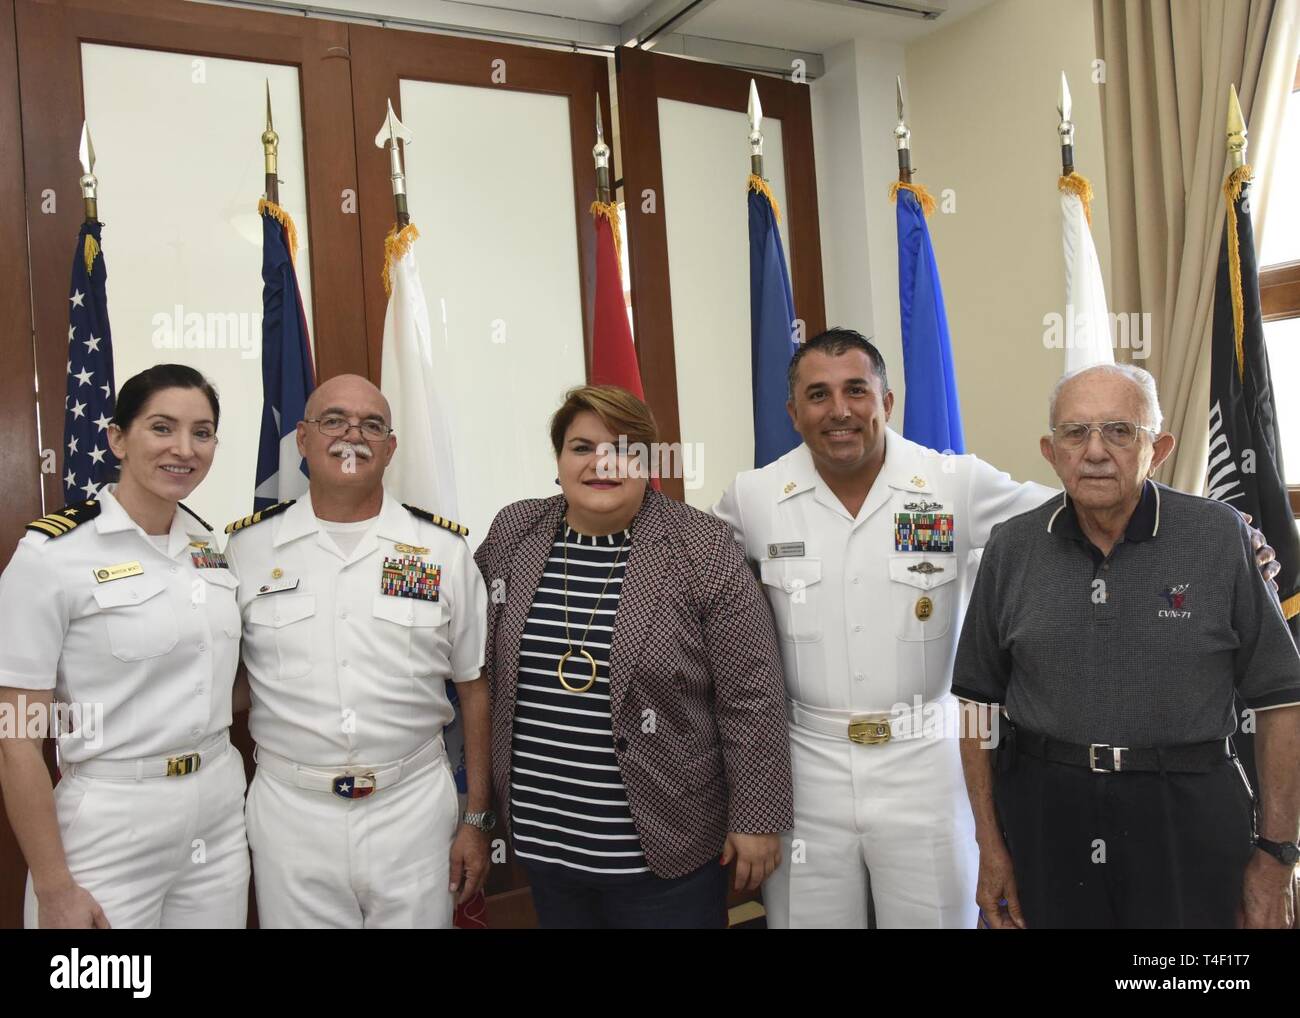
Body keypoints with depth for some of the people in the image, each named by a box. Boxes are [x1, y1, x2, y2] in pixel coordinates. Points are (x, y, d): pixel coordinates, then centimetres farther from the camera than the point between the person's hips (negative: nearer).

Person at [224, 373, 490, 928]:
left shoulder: (443, 549, -1)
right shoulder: (247, 546, 0)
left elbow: (474, 687, 2)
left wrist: (476, 820, 2)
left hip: (415, 805, 0)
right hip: (289, 810, 1)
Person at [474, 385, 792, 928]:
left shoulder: (701, 549, -12)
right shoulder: (512, 533, 1)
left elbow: (750, 698, -11)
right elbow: (486, 667, 14)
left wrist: (756, 819, -10)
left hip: (665, 846, -4)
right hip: (541, 841, 4)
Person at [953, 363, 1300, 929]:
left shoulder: (1221, 538, -5)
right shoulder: (1011, 548, -1)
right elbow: (977, 697, 4)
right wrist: (990, 844, 3)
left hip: (1188, 816, -1)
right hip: (1042, 812, 2)